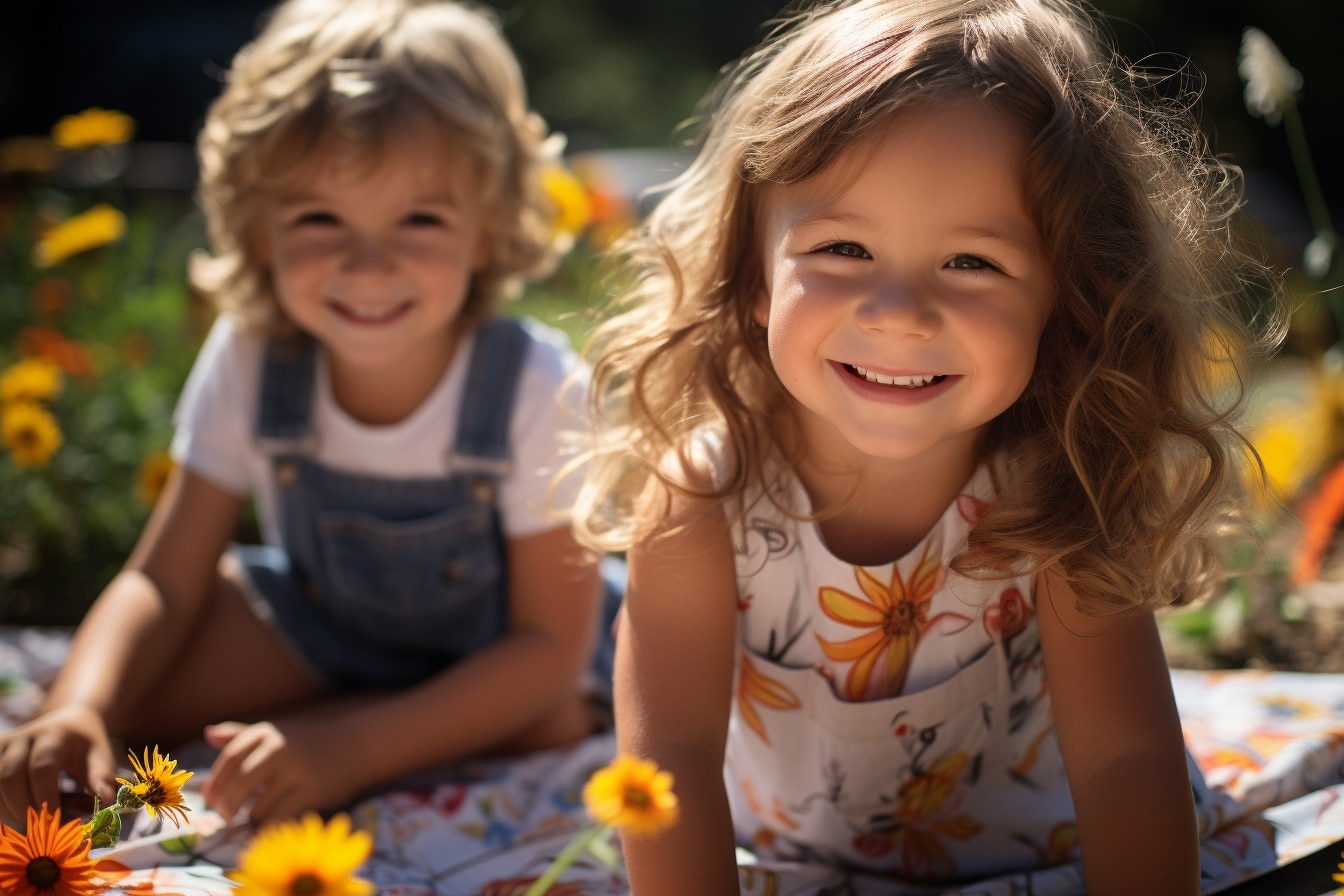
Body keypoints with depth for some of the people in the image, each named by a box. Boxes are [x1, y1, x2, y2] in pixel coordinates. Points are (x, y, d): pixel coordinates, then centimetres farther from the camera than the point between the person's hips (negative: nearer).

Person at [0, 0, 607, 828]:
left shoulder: (539, 392, -31)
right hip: (318, 622, 2)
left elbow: (551, 643, -25)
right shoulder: (246, 363, -21)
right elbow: (162, 582, -15)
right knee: (130, 689, -17)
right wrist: (78, 713, -36)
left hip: (493, 659, -1)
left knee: (562, 724, -30)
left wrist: (347, 748, -36)